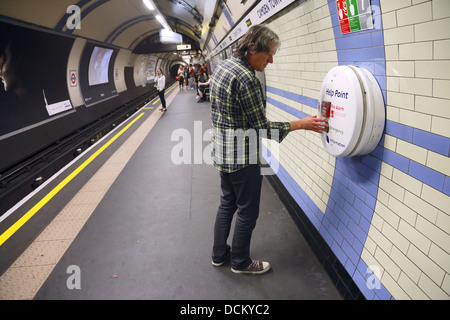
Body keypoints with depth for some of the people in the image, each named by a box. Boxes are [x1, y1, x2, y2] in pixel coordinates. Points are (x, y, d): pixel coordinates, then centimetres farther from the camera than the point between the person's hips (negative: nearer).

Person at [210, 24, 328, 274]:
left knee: (227, 203, 22)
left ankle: (219, 255, 36)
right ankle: (241, 262, 28)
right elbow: (261, 128, -20)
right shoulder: (246, 78, -24)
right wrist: (300, 124, -15)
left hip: (222, 151, 9)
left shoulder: (222, 66, 6)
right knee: (247, 212, 9)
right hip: (242, 157, -9)